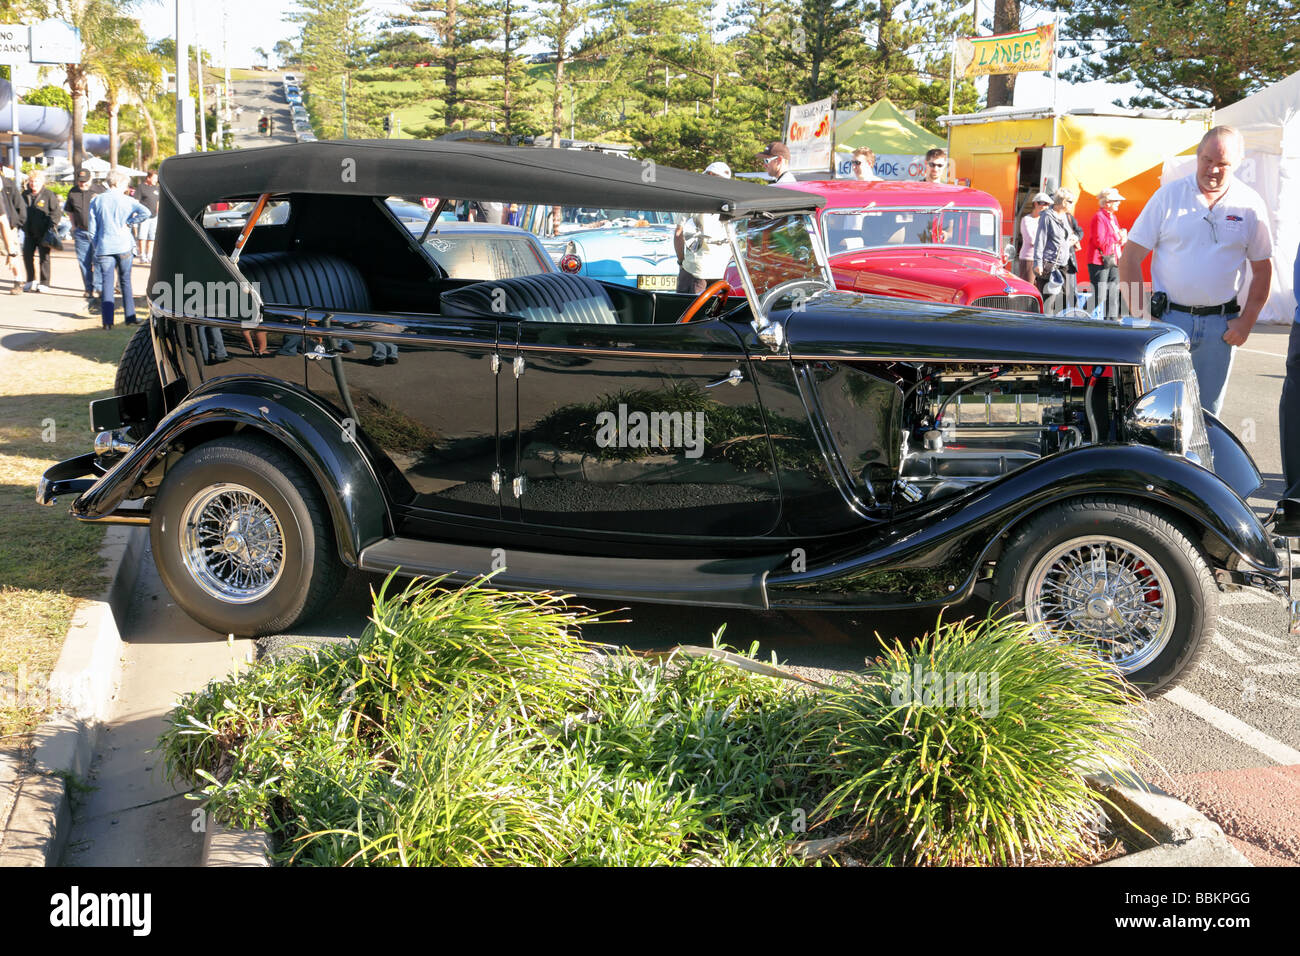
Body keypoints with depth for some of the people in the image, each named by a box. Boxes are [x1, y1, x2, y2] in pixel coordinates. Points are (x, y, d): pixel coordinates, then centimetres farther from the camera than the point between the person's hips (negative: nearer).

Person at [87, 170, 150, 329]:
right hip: (123, 247, -1)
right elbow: (145, 212, -16)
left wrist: (95, 248, 11)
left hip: (104, 248, 1)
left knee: (106, 283, 2)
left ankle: (107, 321, -3)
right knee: (126, 282, 12)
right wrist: (128, 223, -6)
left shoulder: (96, 201, 5)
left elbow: (92, 228, 4)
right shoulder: (127, 200, 0)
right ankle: (130, 317, 13)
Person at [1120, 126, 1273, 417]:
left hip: (1220, 326, 2)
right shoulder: (1169, 195, -1)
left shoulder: (1250, 205, 3)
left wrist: (1246, 321, -1)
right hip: (1168, 317, -1)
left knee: (1207, 412, 8)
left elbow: (1262, 270, 10)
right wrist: (1141, 317, -8)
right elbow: (1130, 258, -2)